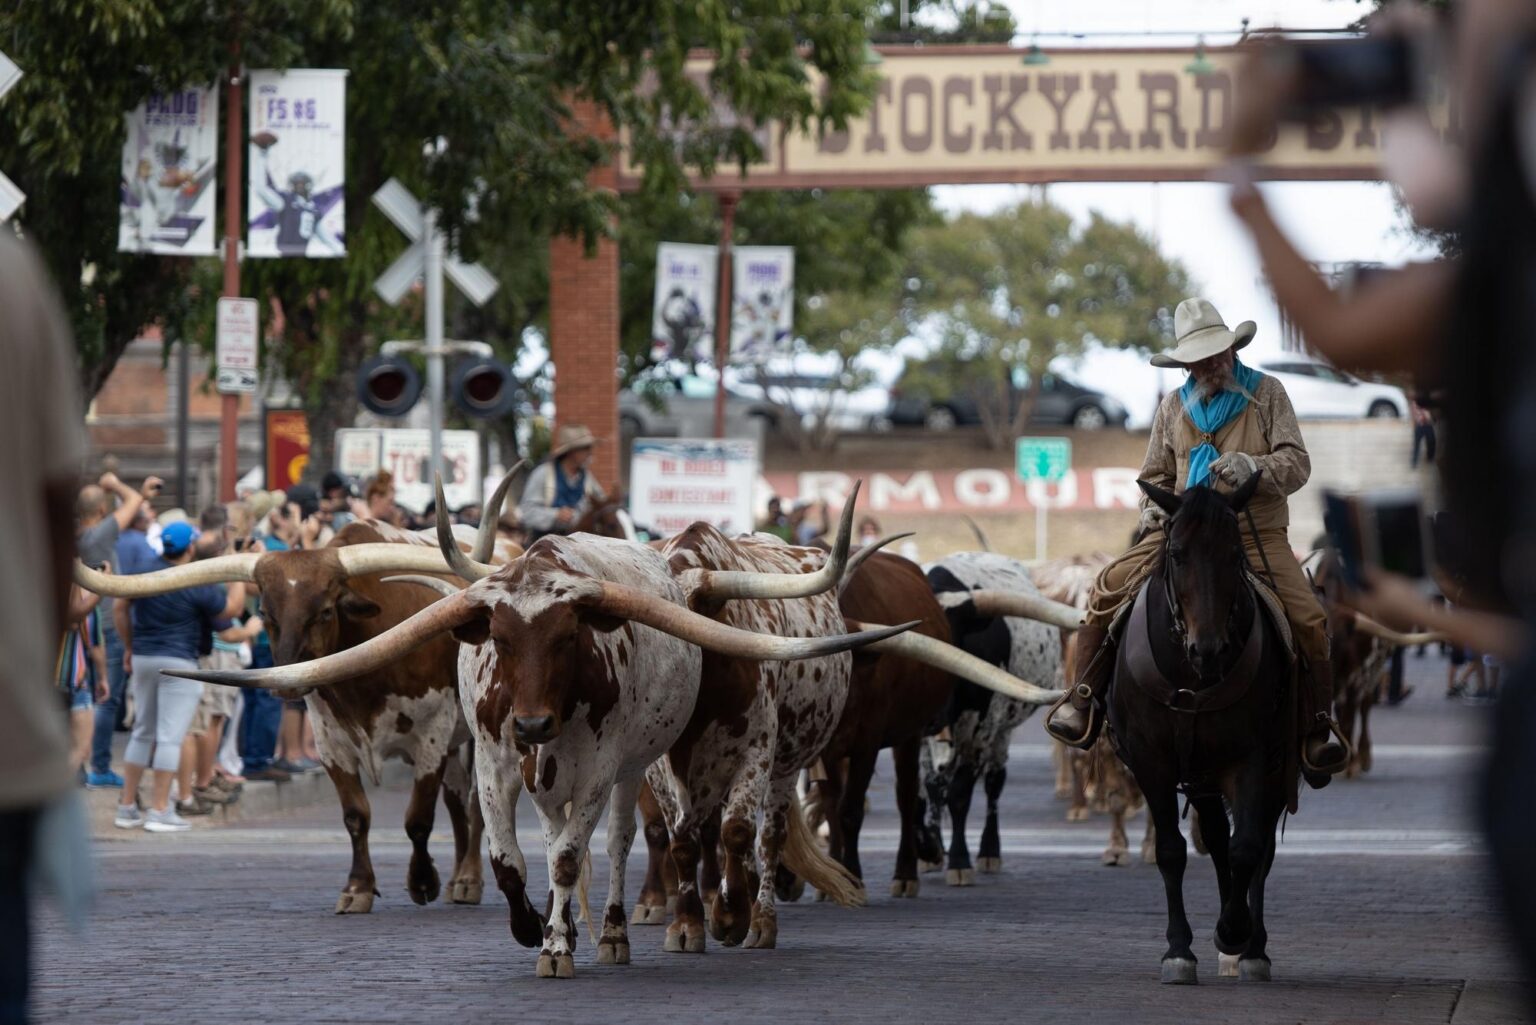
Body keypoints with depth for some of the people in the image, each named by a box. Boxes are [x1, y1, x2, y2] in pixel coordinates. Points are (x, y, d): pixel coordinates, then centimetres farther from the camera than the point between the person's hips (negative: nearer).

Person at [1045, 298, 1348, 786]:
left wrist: (1253, 467, -25)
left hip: (1258, 535, -2)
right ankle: (1084, 701, -7)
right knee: (1108, 589, -18)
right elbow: (1155, 475, 21)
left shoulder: (1267, 393, 3)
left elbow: (1297, 464, -5)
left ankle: (1316, 732, -7)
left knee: (1308, 617, -23)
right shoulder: (1173, 407, 13)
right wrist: (1153, 506, -1)